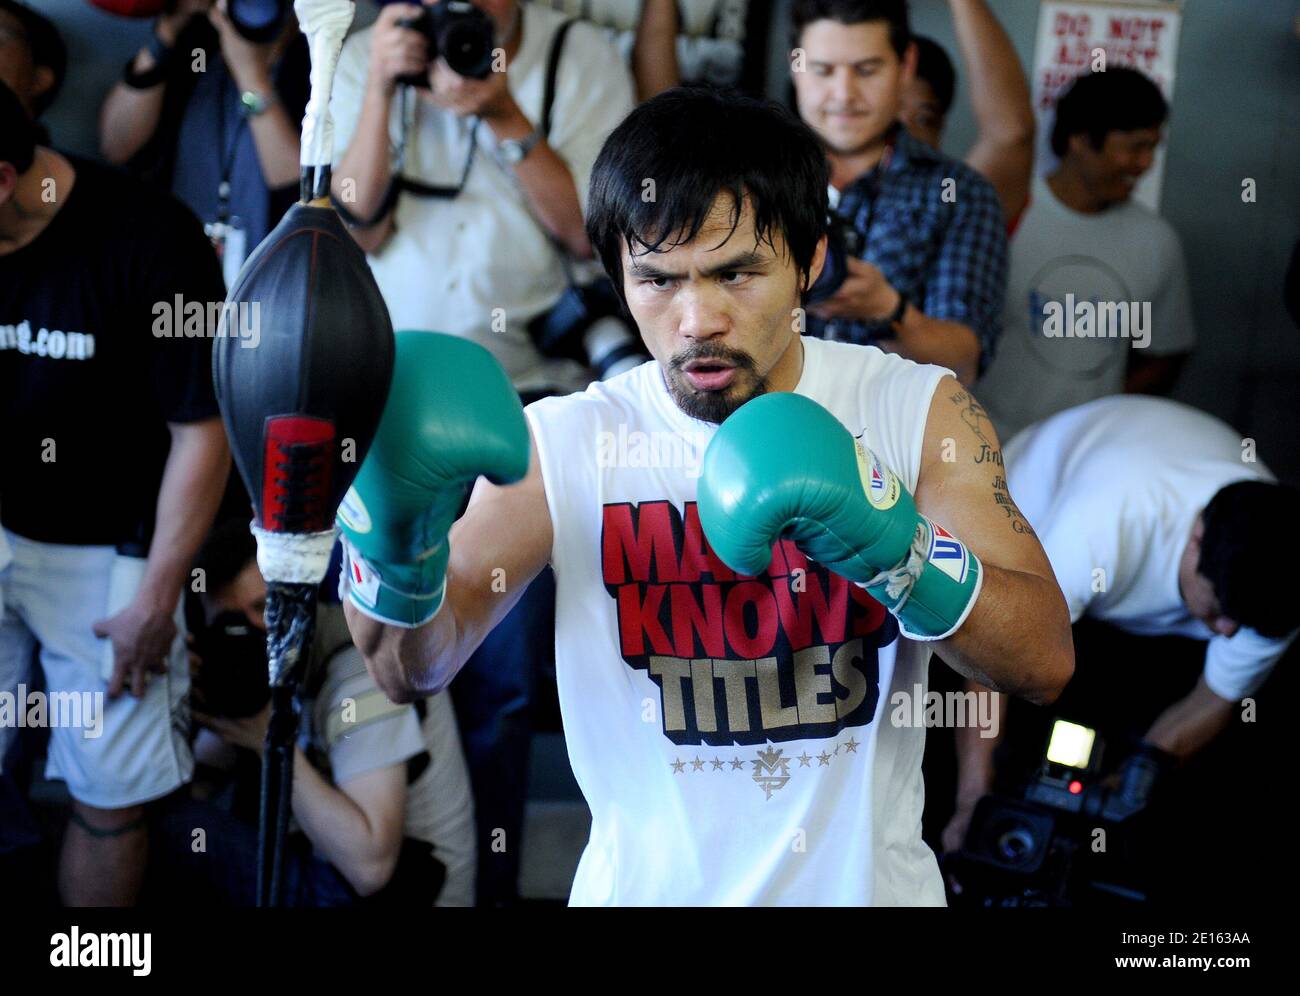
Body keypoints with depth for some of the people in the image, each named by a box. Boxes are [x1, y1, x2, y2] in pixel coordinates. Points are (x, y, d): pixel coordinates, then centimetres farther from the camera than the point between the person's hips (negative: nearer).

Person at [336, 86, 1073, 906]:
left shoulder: (917, 410, -11)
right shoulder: (561, 444, -11)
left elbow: (1046, 665, -16)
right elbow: (415, 670, -12)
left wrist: (896, 550, -33)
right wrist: (394, 535, -31)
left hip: (872, 881, 1)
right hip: (651, 885, 0)